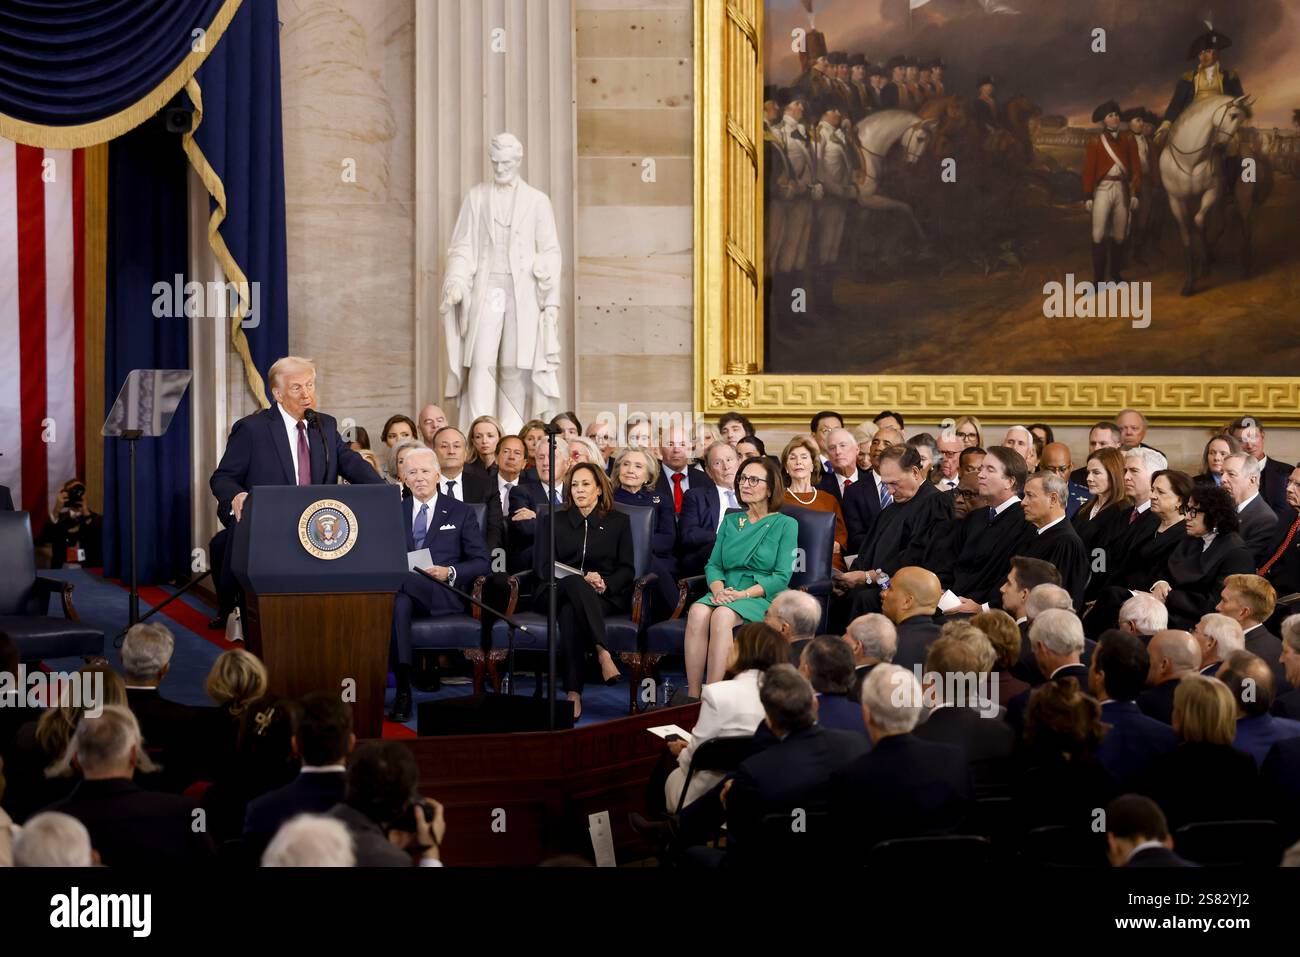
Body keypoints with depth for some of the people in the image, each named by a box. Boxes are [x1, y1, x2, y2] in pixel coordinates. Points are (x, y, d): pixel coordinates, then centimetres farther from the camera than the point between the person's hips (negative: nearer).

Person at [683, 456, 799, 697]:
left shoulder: (785, 525, 6)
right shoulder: (730, 521, 21)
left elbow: (782, 577, -3)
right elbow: (713, 565, 15)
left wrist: (743, 594, -15)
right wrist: (718, 590, -8)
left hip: (763, 598, -4)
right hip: (725, 595, 4)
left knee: (722, 615, -36)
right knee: (698, 611, -31)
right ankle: (693, 695, -35)